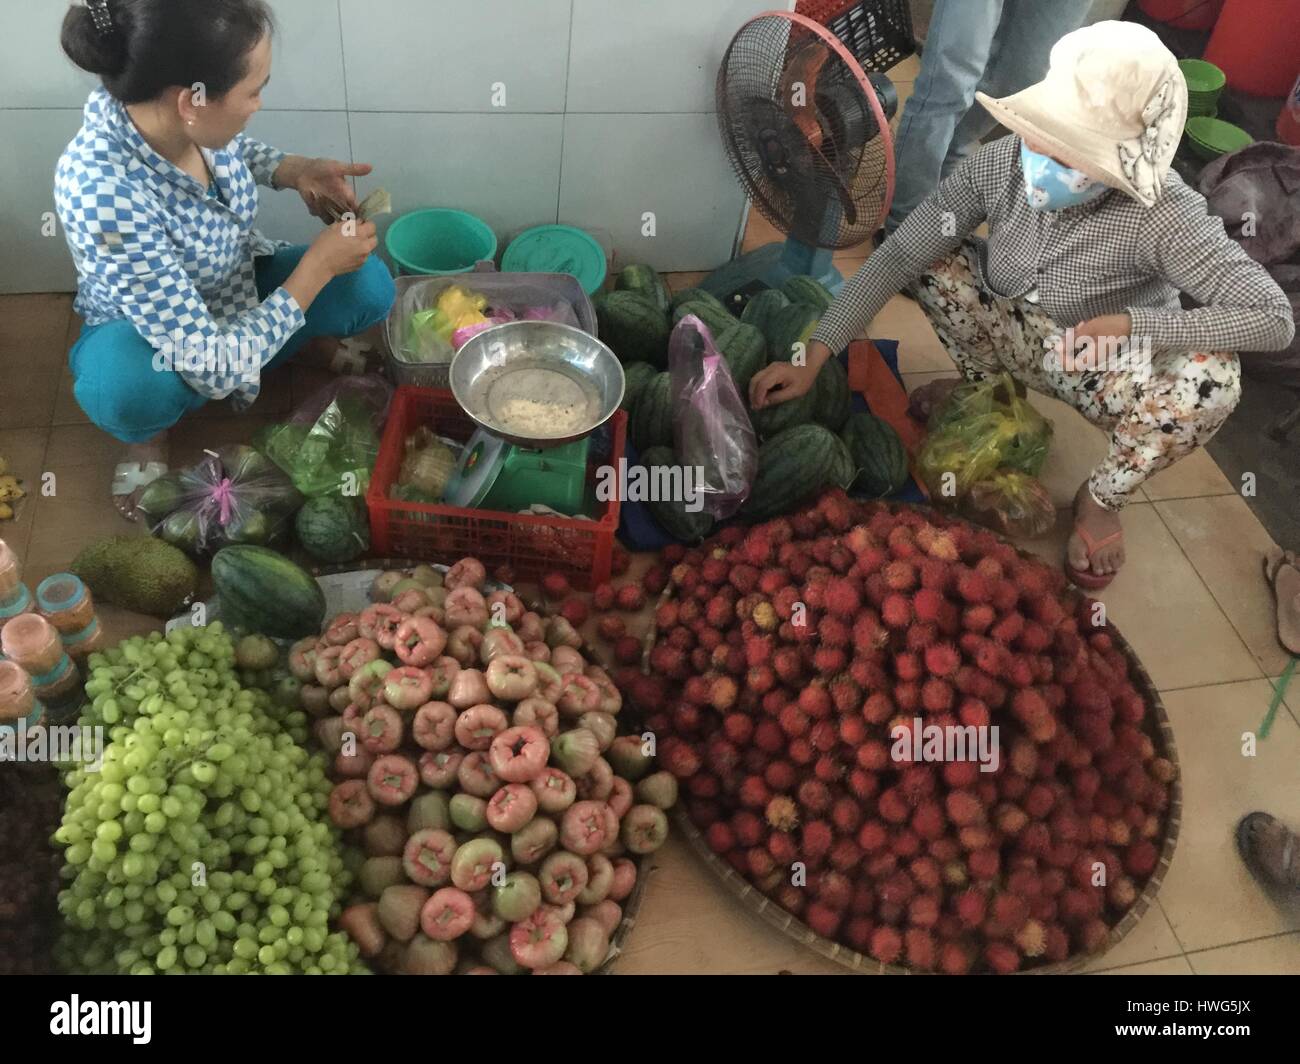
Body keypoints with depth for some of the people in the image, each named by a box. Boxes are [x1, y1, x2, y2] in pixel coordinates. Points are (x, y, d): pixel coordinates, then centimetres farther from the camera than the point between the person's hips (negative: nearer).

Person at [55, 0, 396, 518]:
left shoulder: (189, 115, -23)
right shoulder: (102, 192, -41)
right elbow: (212, 368, -37)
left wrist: (293, 169, -14)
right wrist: (319, 264, -31)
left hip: (237, 286, 6)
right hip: (142, 324, -5)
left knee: (368, 287, -17)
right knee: (130, 389, -40)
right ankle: (148, 432, -2)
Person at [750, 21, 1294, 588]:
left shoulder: (1163, 217, -33)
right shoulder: (1000, 163, -24)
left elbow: (1275, 320, -30)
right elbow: (897, 256, -22)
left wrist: (1134, 322, -40)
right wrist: (813, 356, -31)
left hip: (1107, 375, -2)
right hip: (1020, 337, 3)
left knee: (1211, 377, -35)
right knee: (929, 253, -21)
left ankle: (1103, 496, -4)